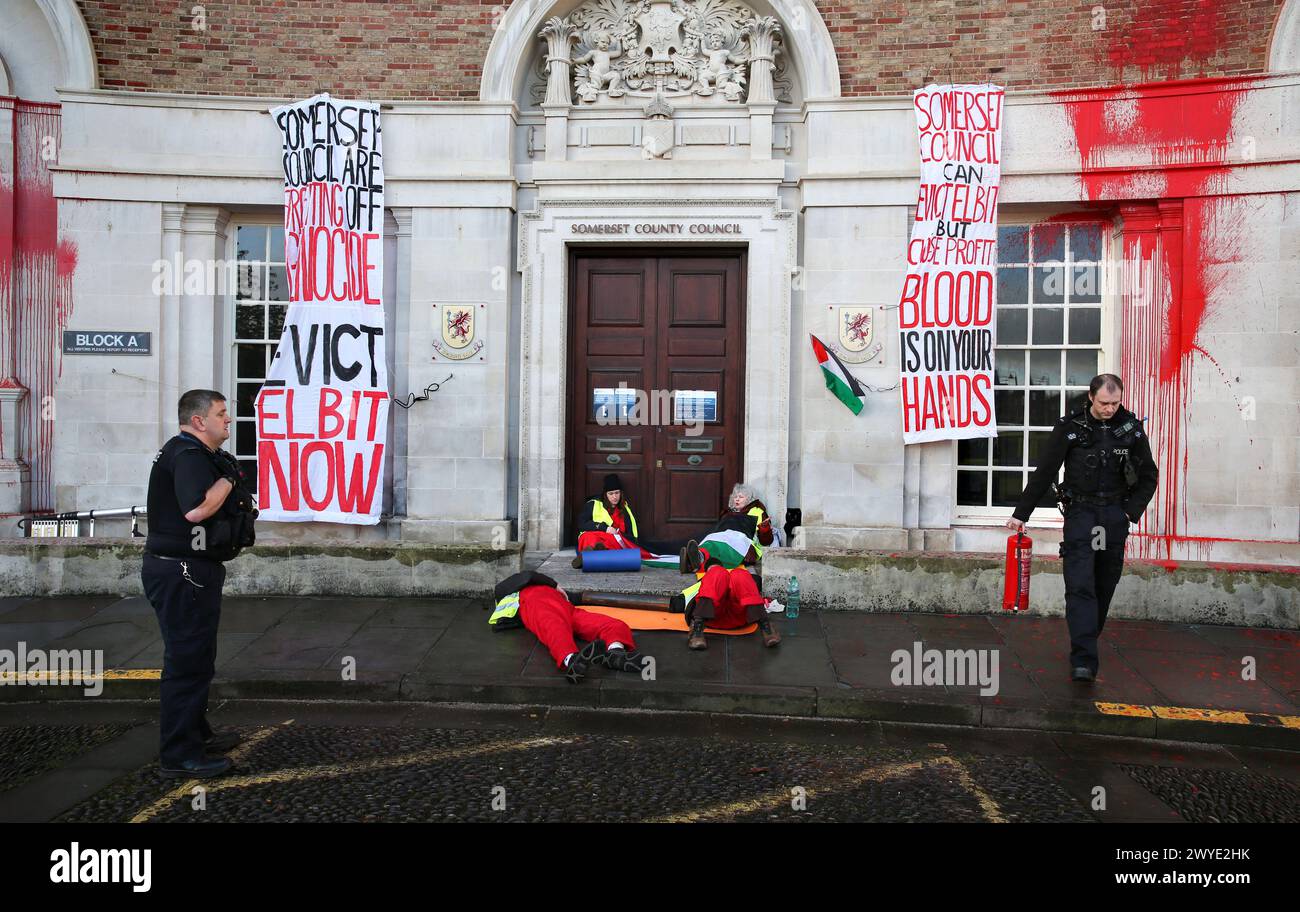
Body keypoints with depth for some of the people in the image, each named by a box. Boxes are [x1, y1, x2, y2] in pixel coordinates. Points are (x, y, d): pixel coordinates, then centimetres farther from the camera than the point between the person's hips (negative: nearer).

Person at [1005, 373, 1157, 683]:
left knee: (1105, 585, 9)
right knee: (1080, 585, -12)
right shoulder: (1070, 427, -4)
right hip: (1080, 511, -3)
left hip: (1115, 515, 3)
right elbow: (1044, 473, -2)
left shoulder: (1132, 428, 3)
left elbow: (1149, 475, 13)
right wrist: (1021, 514, -2)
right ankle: (1084, 661, -16)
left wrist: (1131, 512, 2)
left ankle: (1086, 645, 25)